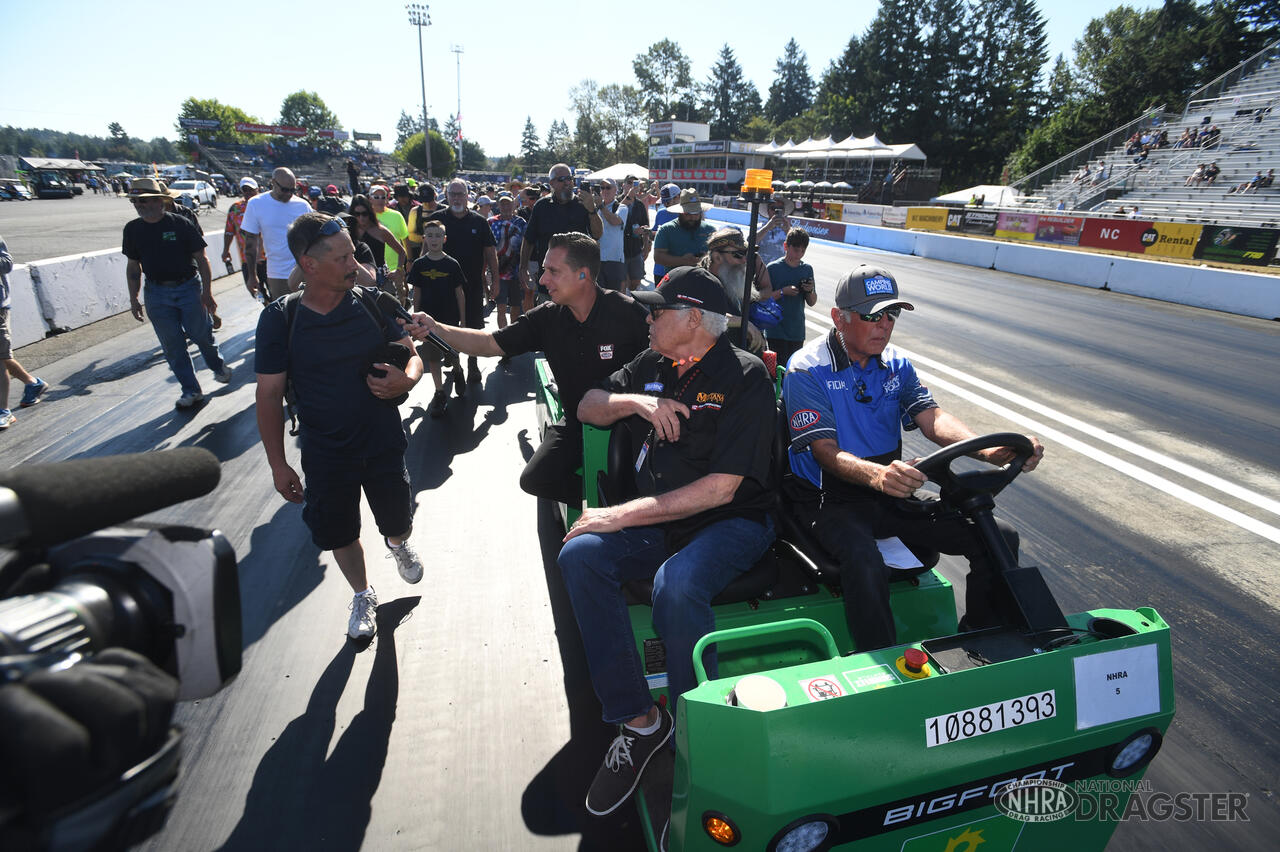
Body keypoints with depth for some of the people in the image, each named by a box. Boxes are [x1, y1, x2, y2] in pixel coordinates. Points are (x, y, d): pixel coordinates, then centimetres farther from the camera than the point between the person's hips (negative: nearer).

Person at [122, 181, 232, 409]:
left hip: (189, 288, -3)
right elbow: (133, 266, 13)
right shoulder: (132, 229, 5)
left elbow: (201, 259, -4)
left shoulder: (179, 224, -6)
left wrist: (207, 292, -9)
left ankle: (218, 366, 32)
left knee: (201, 334, 1)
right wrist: (133, 298, 10)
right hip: (156, 294, 3)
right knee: (172, 344, 2)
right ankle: (191, 391, 11)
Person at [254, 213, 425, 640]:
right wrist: (278, 464, -6)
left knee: (398, 521, 15)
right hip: (325, 454, -1)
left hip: (384, 443, 1)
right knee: (339, 534, 13)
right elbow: (269, 394, -7)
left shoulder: (371, 302, -8)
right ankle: (363, 596, 42)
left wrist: (406, 378, -25)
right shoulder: (280, 319, -12)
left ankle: (398, 544, 54)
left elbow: (411, 354, 0)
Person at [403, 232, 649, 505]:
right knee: (535, 479, -7)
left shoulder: (627, 313, -18)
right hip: (576, 423, 5)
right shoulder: (548, 318, -4)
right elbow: (490, 344, 0)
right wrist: (435, 329, -14)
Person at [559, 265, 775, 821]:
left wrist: (624, 515, -19)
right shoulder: (654, 365, 11)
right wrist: (635, 401, -6)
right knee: (580, 555, -20)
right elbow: (587, 408, 16)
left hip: (731, 523, -6)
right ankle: (638, 720, -14)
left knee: (675, 586, -36)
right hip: (657, 522, 6)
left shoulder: (744, 376, -10)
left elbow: (719, 488, -18)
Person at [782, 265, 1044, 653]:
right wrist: (876, 474, -43)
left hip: (894, 492, 6)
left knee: (1000, 538, -5)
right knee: (866, 565, -36)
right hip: (831, 497, -6)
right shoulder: (806, 370, -11)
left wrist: (989, 450, -27)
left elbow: (931, 417, -6)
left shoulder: (897, 365, 9)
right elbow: (826, 453, -21)